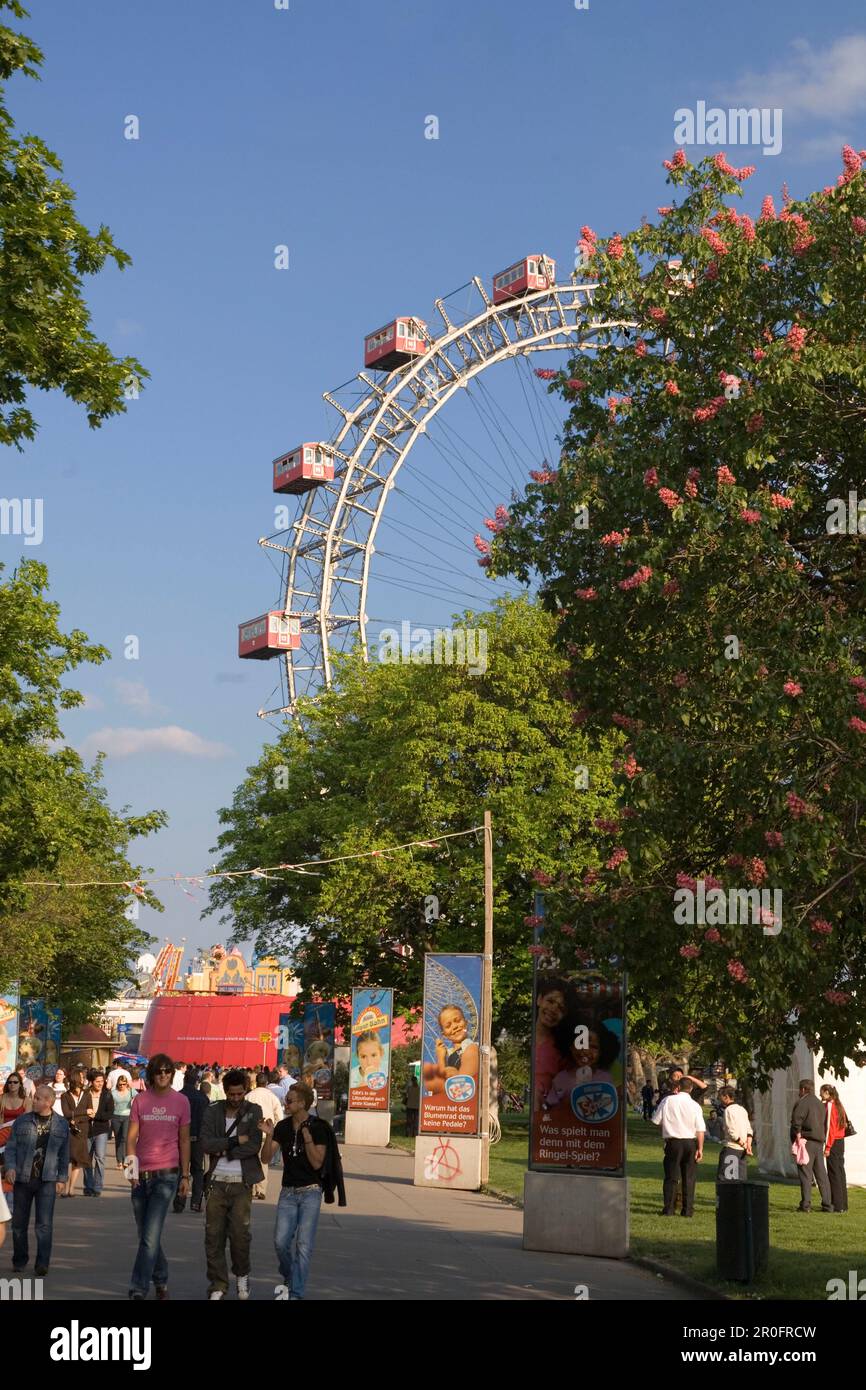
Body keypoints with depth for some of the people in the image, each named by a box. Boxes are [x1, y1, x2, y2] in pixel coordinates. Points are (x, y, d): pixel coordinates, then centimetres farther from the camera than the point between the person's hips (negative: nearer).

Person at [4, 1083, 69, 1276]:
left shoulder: (61, 1124, 5)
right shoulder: (22, 1121, 2)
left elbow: (64, 1154, 11)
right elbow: (11, 1147, 3)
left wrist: (62, 1178, 7)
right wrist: (10, 1167, -13)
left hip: (47, 1181, -1)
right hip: (22, 1179, 1)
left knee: (45, 1224, -8)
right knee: (19, 1222, 8)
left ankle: (42, 1265, -4)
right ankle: (20, 1260, 25)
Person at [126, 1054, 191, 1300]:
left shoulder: (181, 1101, 2)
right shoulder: (140, 1100, 4)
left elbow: (184, 1141, 6)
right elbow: (132, 1136, 2)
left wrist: (185, 1176, 5)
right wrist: (131, 1164, -13)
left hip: (166, 1175, -2)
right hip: (141, 1175, 3)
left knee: (150, 1236, -11)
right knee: (146, 1235, 11)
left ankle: (138, 1289, -8)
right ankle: (161, 1282, 28)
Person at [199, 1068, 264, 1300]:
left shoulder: (254, 1111, 2)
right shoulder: (212, 1112, 5)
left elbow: (254, 1146, -9)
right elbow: (206, 1144, -8)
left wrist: (224, 1150, -7)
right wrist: (235, 1141, -13)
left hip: (242, 1183, -2)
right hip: (217, 1182, 2)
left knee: (239, 1232, -4)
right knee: (214, 1235, 1)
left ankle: (242, 1275, 22)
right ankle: (218, 1285, 12)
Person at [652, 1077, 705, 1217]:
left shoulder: (668, 1101, -4)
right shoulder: (695, 1105, -1)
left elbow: (656, 1120, 1)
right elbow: (700, 1130, -4)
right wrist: (700, 1148, 0)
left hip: (673, 1142, -1)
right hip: (690, 1143, 1)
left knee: (671, 1176, 6)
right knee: (689, 1177, 9)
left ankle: (668, 1209, 4)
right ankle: (688, 1209, 9)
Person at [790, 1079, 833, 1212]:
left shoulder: (802, 1103, -10)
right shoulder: (819, 1103, 17)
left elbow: (796, 1121, -21)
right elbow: (823, 1122, 18)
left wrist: (798, 1136, -13)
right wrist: (821, 1137, 17)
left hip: (807, 1141, -7)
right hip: (819, 1141, 7)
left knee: (805, 1174, -4)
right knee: (821, 1174, 10)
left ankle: (806, 1204, -6)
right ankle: (827, 1204, 10)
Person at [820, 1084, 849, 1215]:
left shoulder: (829, 1105, -12)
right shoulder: (838, 1105, 13)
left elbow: (829, 1126, -17)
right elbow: (844, 1124, 14)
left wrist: (827, 1147, -16)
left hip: (833, 1142, -8)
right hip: (841, 1141, 9)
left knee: (834, 1174, -5)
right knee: (840, 1172, 12)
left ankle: (837, 1205, -5)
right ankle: (843, 1204, 16)